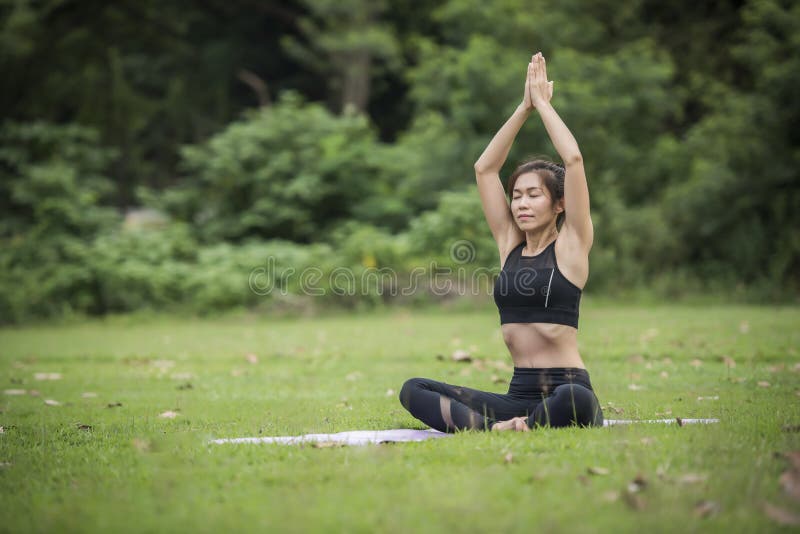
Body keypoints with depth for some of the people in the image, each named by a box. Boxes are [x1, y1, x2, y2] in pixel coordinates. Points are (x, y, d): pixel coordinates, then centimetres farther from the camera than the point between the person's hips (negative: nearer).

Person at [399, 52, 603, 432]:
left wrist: (543, 104, 3)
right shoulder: (509, 244, 13)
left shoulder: (571, 244, 0)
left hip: (567, 389, -5)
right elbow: (484, 169, 13)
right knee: (414, 391, -13)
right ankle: (496, 429, -32)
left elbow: (574, 160, -9)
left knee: (573, 400, -42)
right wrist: (524, 108, 11)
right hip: (518, 396, 6)